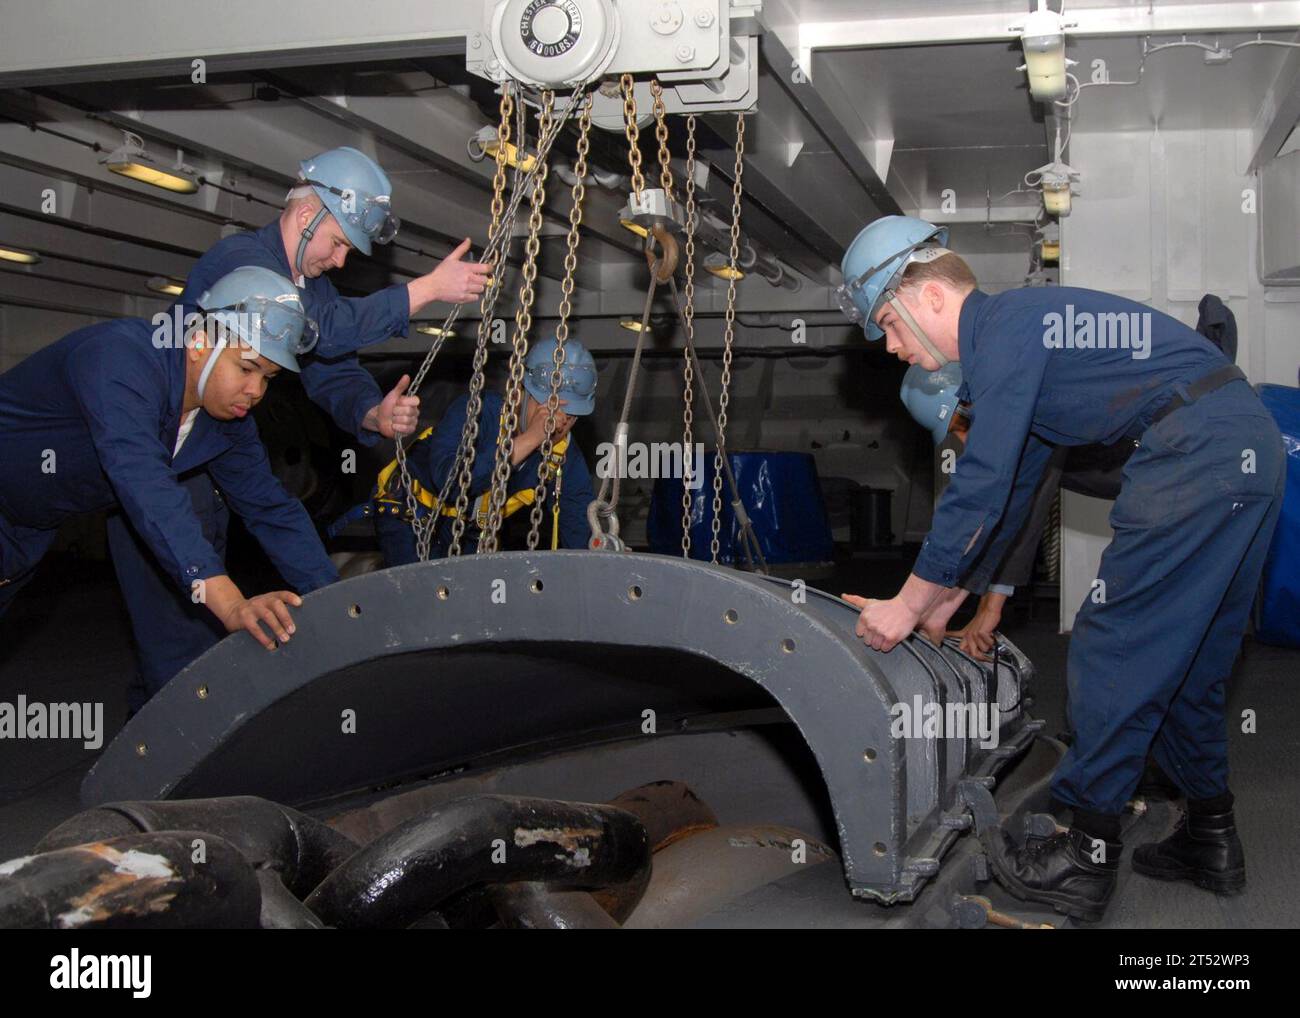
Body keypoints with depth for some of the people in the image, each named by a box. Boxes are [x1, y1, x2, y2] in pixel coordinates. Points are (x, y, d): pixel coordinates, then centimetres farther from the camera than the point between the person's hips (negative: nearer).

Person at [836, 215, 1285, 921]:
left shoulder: (1005, 328, -8)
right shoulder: (1023, 334, 24)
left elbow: (980, 490, -13)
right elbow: (1011, 493, 29)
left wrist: (908, 605, -4)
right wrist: (945, 601, 31)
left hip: (1196, 453, -10)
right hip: (1251, 447, 10)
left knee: (1114, 653, -4)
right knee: (1183, 662, 17)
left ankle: (1085, 861, 3)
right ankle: (1211, 839, 28)